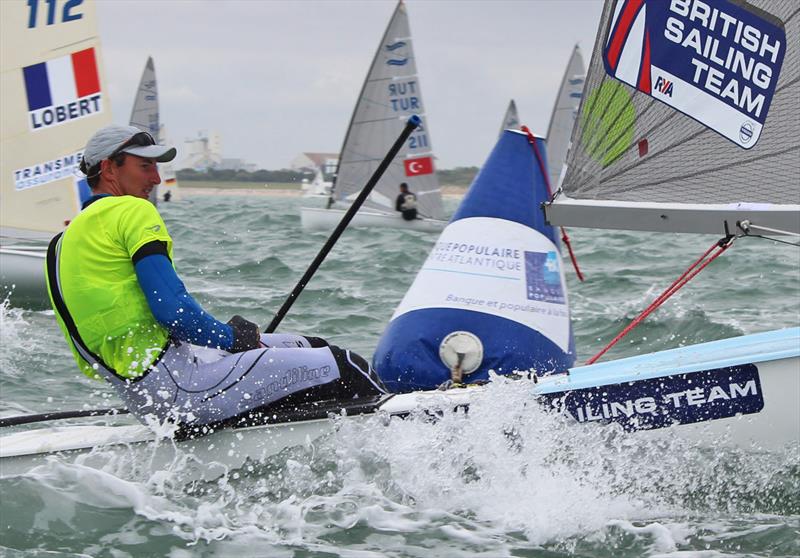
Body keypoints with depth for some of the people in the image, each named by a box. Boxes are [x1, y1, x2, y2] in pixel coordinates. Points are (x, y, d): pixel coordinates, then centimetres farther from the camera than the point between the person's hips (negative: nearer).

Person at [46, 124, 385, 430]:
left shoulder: (66, 239, 22)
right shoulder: (132, 210, -7)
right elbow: (171, 308, -19)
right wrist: (232, 338, -2)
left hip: (137, 396, 10)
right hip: (172, 381, -10)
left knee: (308, 348, 20)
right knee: (341, 368, -9)